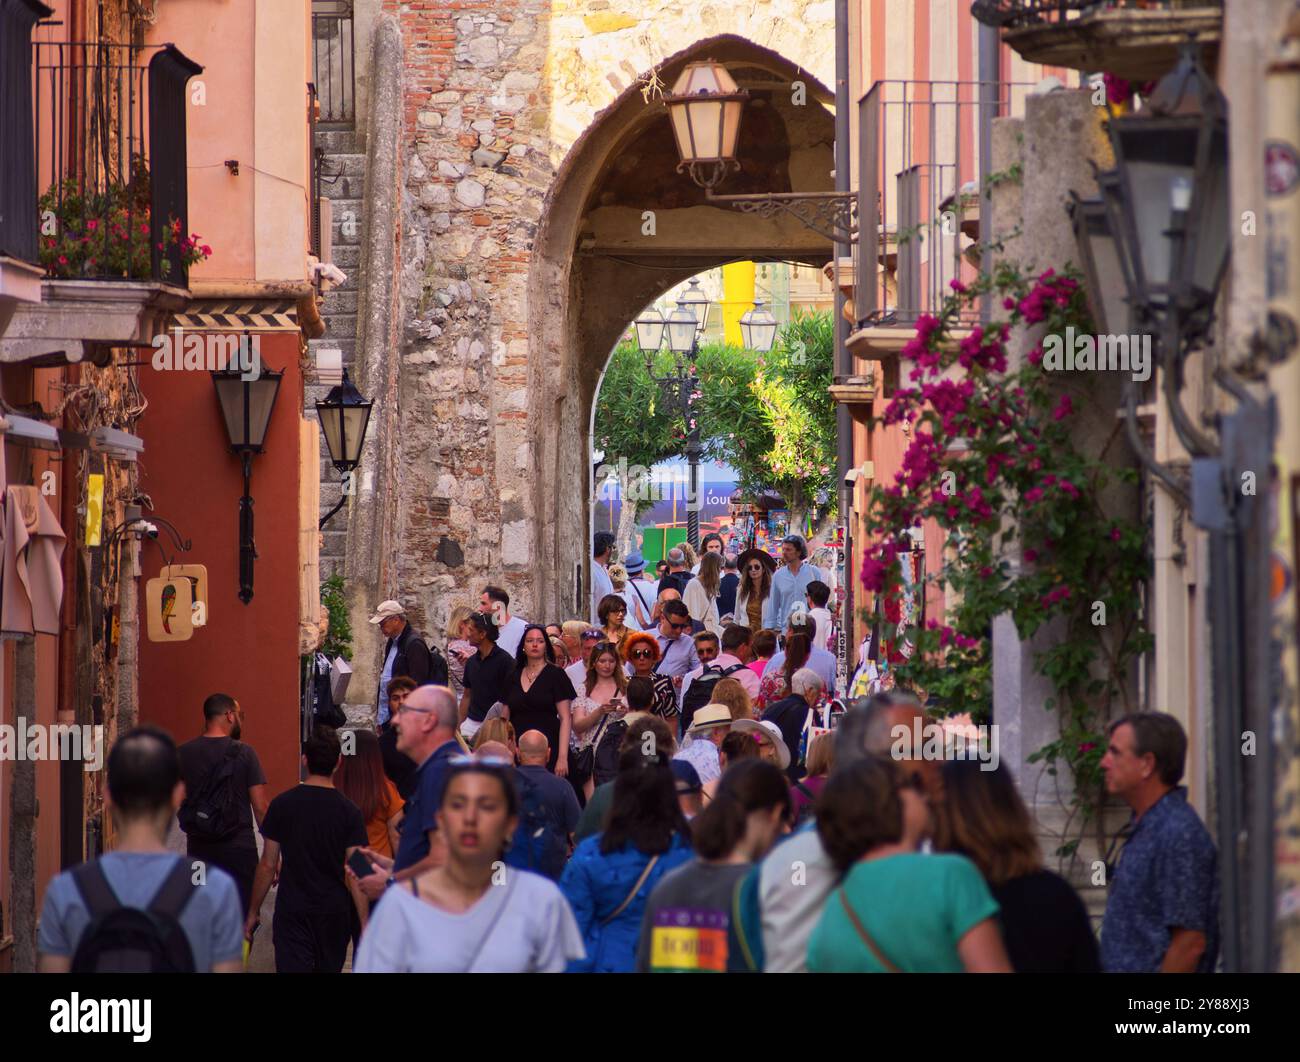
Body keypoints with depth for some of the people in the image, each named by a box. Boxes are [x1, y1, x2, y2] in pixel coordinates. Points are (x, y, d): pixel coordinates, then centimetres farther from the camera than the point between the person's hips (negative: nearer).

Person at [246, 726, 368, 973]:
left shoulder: (281, 805, -5)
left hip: (292, 914, -1)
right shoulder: (349, 812, -7)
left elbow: (267, 866, 0)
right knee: (329, 968, 18)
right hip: (334, 914, 1)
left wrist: (253, 913, 10)